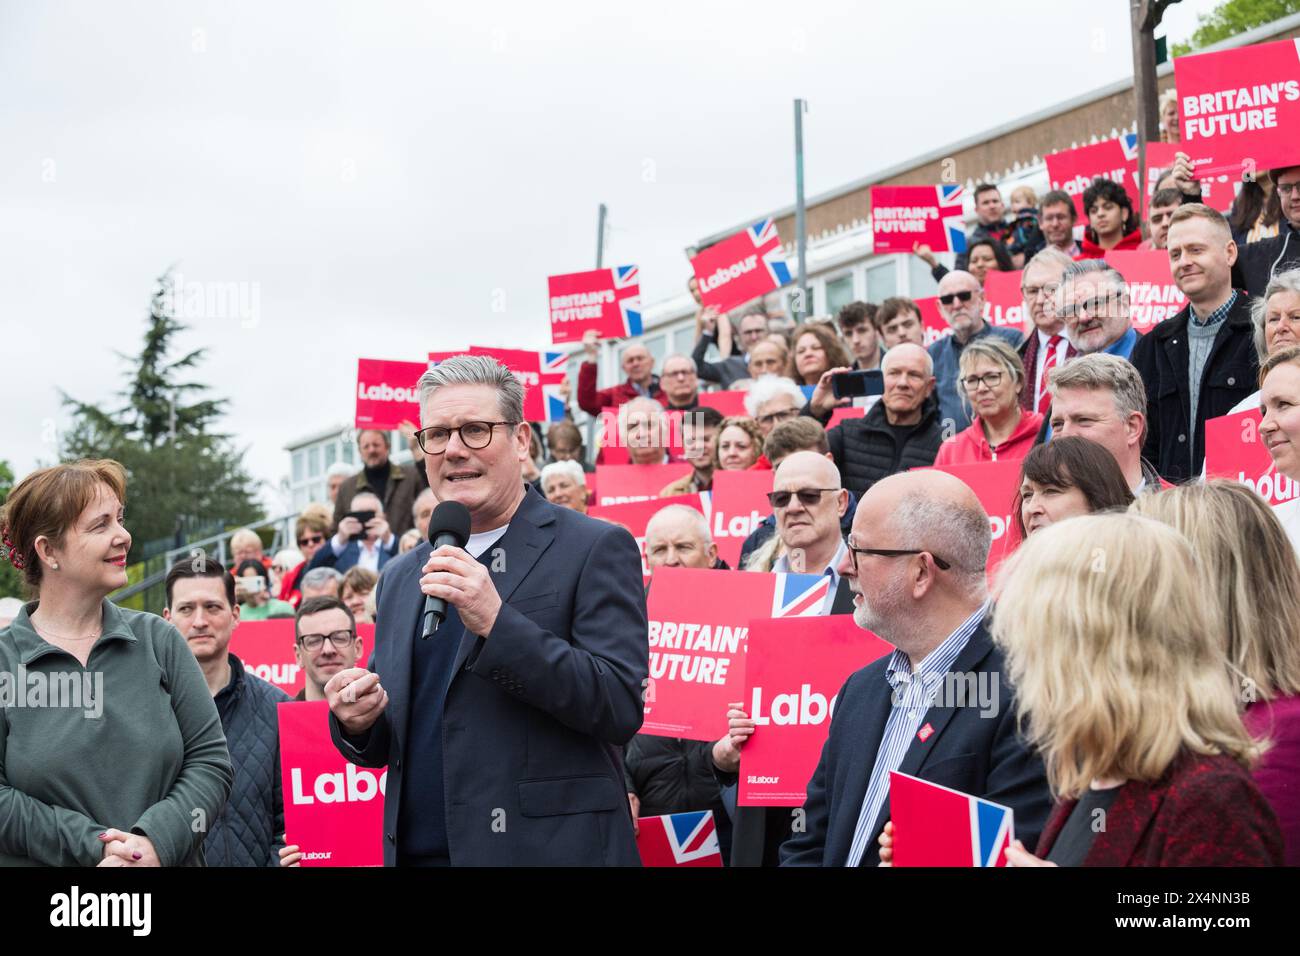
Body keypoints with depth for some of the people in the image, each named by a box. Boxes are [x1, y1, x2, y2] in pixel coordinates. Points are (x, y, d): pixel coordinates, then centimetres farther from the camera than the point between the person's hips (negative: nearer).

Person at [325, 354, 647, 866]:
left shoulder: (595, 549, -6)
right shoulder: (400, 578, 12)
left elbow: (621, 709, -15)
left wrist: (497, 623, -22)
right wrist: (359, 722, -4)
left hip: (547, 849, -5)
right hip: (414, 851, 5)